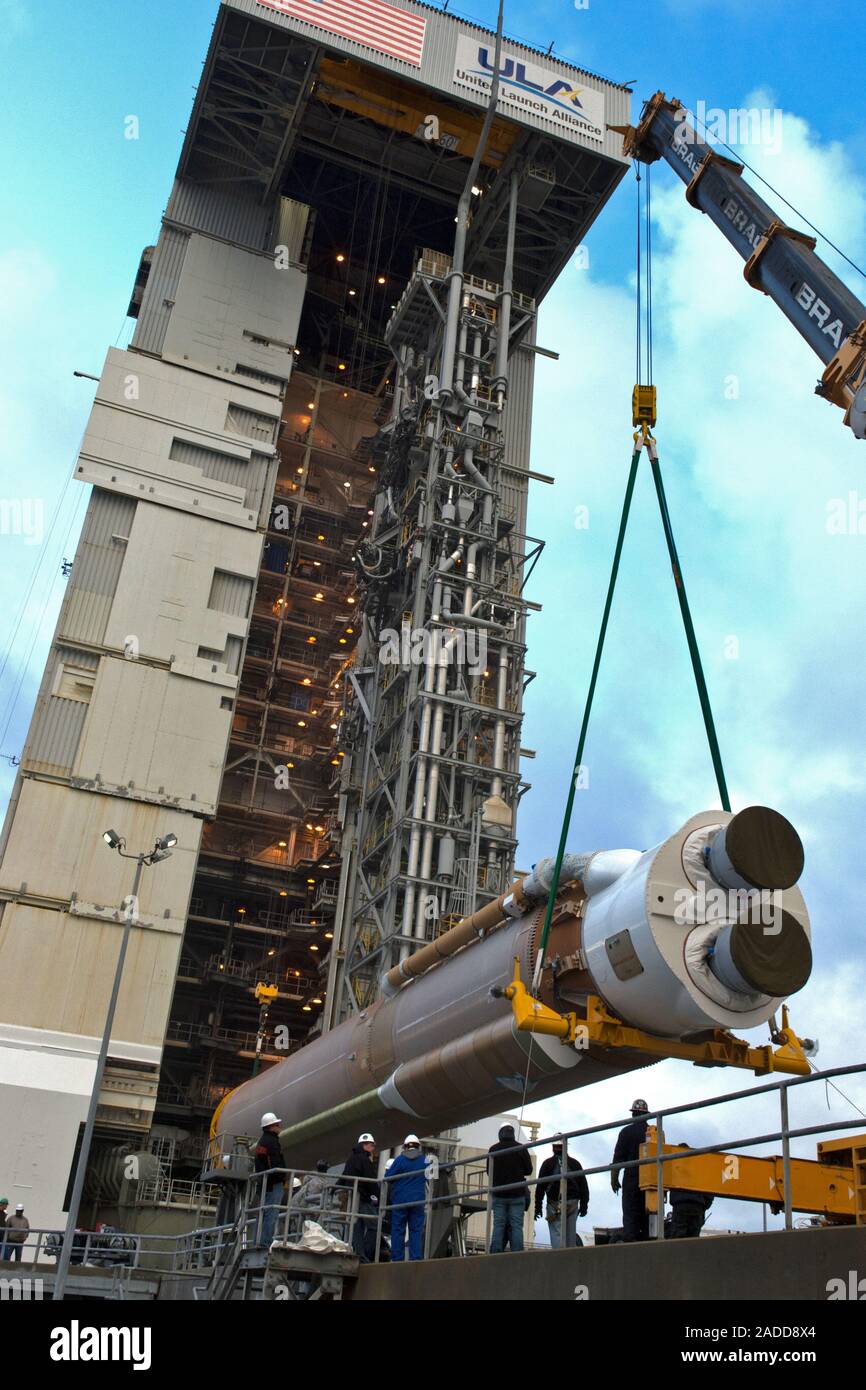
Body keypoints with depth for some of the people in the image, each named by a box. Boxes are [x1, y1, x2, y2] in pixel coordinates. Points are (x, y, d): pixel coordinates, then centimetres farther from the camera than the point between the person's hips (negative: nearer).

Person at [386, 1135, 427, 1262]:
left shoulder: (400, 1159, -1)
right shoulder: (425, 1160, 4)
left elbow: (388, 1178, -2)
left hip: (400, 1200, -1)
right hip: (418, 1201, 1)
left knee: (398, 1230, 4)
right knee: (416, 1231, 4)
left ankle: (397, 1259, 0)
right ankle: (416, 1259, -3)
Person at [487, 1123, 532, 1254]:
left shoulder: (493, 1149, 3)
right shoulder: (521, 1148, -1)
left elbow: (489, 1172, 10)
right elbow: (529, 1169, 5)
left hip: (498, 1194, 1)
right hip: (517, 1194, -1)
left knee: (498, 1226, 3)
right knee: (517, 1226, 0)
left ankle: (495, 1255, -3)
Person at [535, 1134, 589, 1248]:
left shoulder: (548, 1163, 1)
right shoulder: (574, 1163, 10)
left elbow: (540, 1187, -1)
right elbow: (584, 1185, 11)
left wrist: (538, 1207, 2)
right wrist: (584, 1205, 15)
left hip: (555, 1204, -3)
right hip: (573, 1204, 3)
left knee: (557, 1234, -4)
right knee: (570, 1234, 10)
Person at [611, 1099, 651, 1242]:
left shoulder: (627, 1132, -3)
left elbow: (618, 1158, -6)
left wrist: (614, 1179, 1)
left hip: (632, 1179, -3)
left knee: (630, 1216, -3)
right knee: (647, 1216, 8)